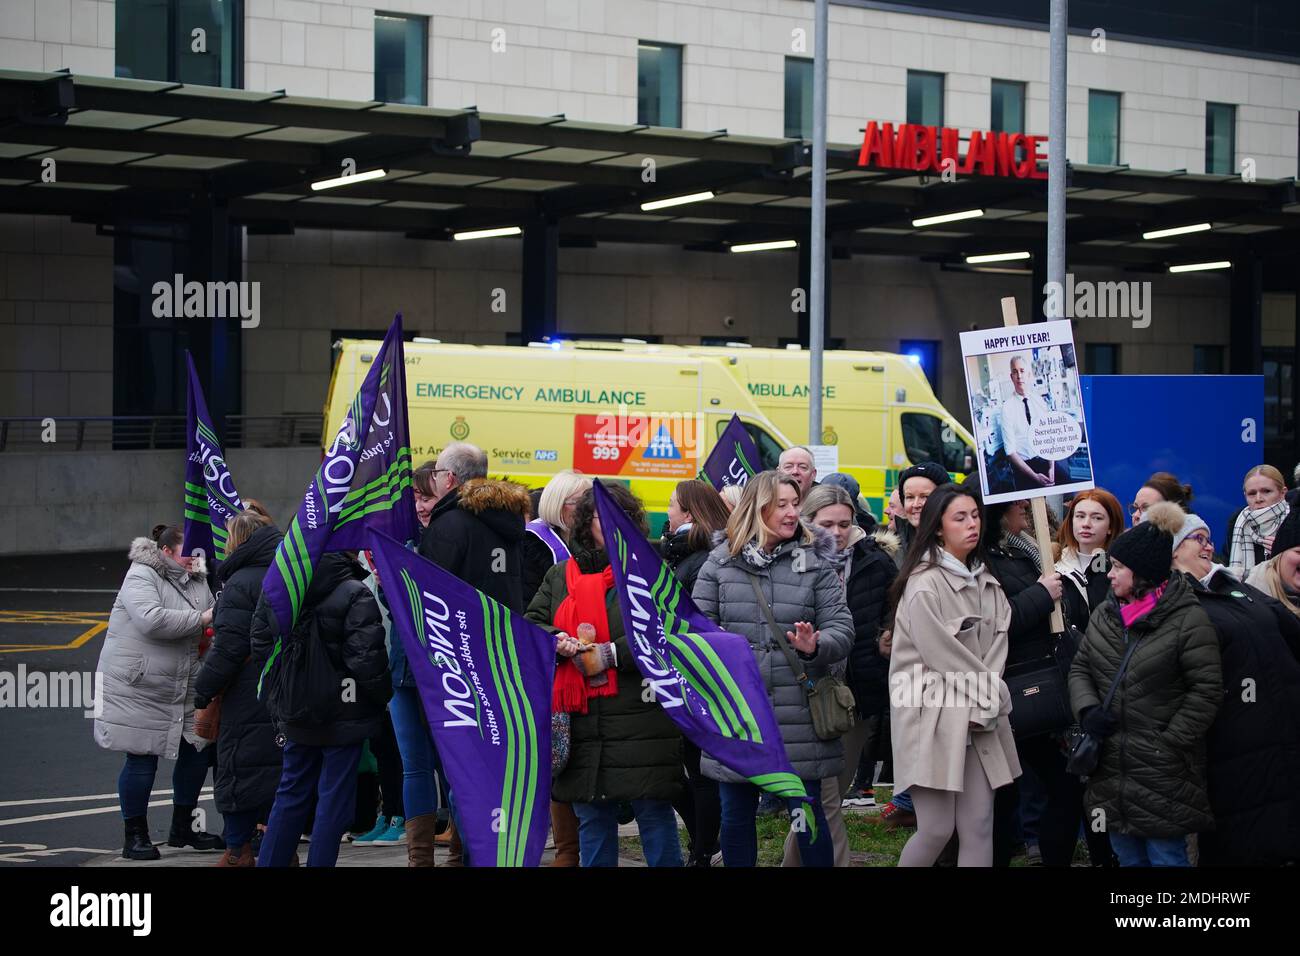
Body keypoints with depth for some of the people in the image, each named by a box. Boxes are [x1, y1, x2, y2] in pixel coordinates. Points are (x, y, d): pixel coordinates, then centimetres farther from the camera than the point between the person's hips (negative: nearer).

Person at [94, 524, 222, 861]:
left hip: (181, 690, 8)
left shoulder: (198, 581, 11)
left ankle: (182, 827, 25)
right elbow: (152, 620, -30)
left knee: (197, 751, 9)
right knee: (142, 760, -3)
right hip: (137, 690, -8)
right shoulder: (140, 577, -13)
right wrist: (200, 619, -25)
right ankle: (135, 837, 10)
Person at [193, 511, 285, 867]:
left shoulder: (240, 584, -14)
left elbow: (228, 647, -18)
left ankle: (239, 851, 2)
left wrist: (203, 690, -11)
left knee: (239, 769, 0)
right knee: (279, 768, 13)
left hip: (249, 695, -8)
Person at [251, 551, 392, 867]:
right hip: (343, 717, -6)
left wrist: (274, 702, 18)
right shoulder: (355, 595, -15)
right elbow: (366, 657, -17)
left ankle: (270, 861, 16)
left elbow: (260, 649, 9)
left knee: (291, 794, 16)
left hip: (294, 717, 6)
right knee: (334, 799, 2)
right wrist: (384, 696, 0)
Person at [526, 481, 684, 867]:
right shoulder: (560, 576, 15)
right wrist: (554, 641, -8)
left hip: (640, 722, -4)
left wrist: (611, 654, -16)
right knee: (592, 819, 11)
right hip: (583, 721, 4)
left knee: (654, 812, -1)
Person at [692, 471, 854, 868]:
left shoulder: (815, 562, 2)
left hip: (798, 714, -1)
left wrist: (816, 647, -21)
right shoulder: (721, 561, 4)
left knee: (807, 813, 2)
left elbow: (842, 627, -1)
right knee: (736, 814, 10)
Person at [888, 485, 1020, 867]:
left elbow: (997, 644, 7)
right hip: (932, 716, -7)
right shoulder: (925, 584, -10)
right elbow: (941, 654, -13)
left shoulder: (986, 582, 14)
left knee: (979, 827, 0)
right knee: (937, 829, -9)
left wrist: (984, 705, -7)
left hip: (977, 719, 7)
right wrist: (993, 694, -4)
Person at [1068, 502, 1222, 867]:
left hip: (1163, 775, -6)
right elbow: (1080, 667, 15)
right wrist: (1087, 709, -4)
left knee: (1166, 856, -2)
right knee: (1128, 857, 16)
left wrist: (1170, 742, -13)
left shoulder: (1188, 620, -11)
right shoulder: (1105, 614, 8)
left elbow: (1206, 690, -11)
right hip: (1111, 769, 6)